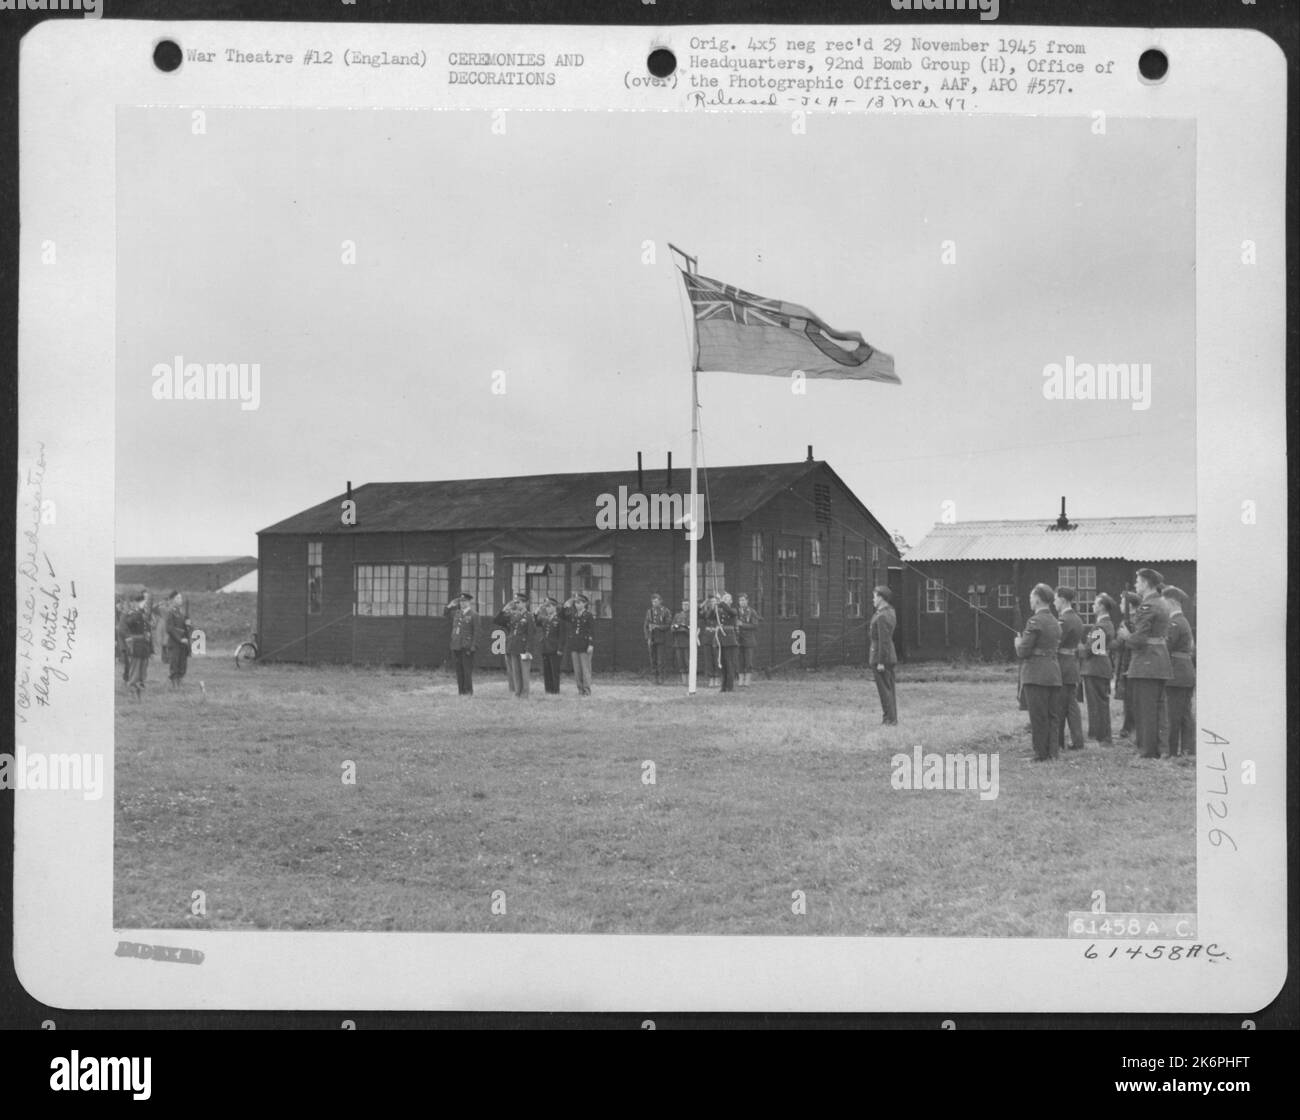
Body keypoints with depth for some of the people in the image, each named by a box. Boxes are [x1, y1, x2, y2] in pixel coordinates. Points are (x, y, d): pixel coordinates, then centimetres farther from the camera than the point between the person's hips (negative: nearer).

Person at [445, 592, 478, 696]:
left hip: (467, 647, -6)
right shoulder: (457, 613, 14)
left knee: (467, 669, -6)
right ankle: (461, 691, 11)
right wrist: (451, 605, 13)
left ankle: (468, 691, -2)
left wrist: (473, 647, -14)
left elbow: (476, 632, -7)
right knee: (459, 670, 7)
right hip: (456, 646, 6)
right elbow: (446, 613, 31)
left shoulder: (473, 615, -3)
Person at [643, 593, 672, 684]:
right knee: (653, 660, 2)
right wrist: (648, 638, -1)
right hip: (651, 639, 4)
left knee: (660, 660, -10)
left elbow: (668, 626, -5)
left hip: (661, 639, -4)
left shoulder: (666, 612, -1)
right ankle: (656, 677, 8)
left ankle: (660, 678, -7)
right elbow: (645, 626, 10)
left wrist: (657, 626, -16)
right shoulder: (649, 612, 10)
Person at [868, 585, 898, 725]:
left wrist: (880, 662, -20)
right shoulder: (891, 612, 10)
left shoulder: (882, 616, -19)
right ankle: (892, 718, 19)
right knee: (889, 689, 14)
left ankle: (889, 719, -2)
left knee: (884, 689, -5)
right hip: (890, 656, 10)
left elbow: (884, 640, -21)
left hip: (880, 656, -10)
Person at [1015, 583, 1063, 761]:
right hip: (1054, 674, 8)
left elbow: (1023, 652, -13)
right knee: (1051, 716, 11)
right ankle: (1052, 752, 12)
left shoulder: (1035, 621, -11)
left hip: (1036, 675, -8)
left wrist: (1018, 643, 8)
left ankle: (1041, 754, -2)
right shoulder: (1055, 623, 14)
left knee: (1038, 717, -4)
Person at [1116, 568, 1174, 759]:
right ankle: (1156, 748, 19)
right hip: (1162, 658, 9)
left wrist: (1125, 636, 1)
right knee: (1155, 708, 14)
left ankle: (1148, 751, -4)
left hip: (1146, 663, -9)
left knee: (1145, 708, -5)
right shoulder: (1162, 604, 14)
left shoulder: (1147, 606, -15)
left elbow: (1139, 639, -20)